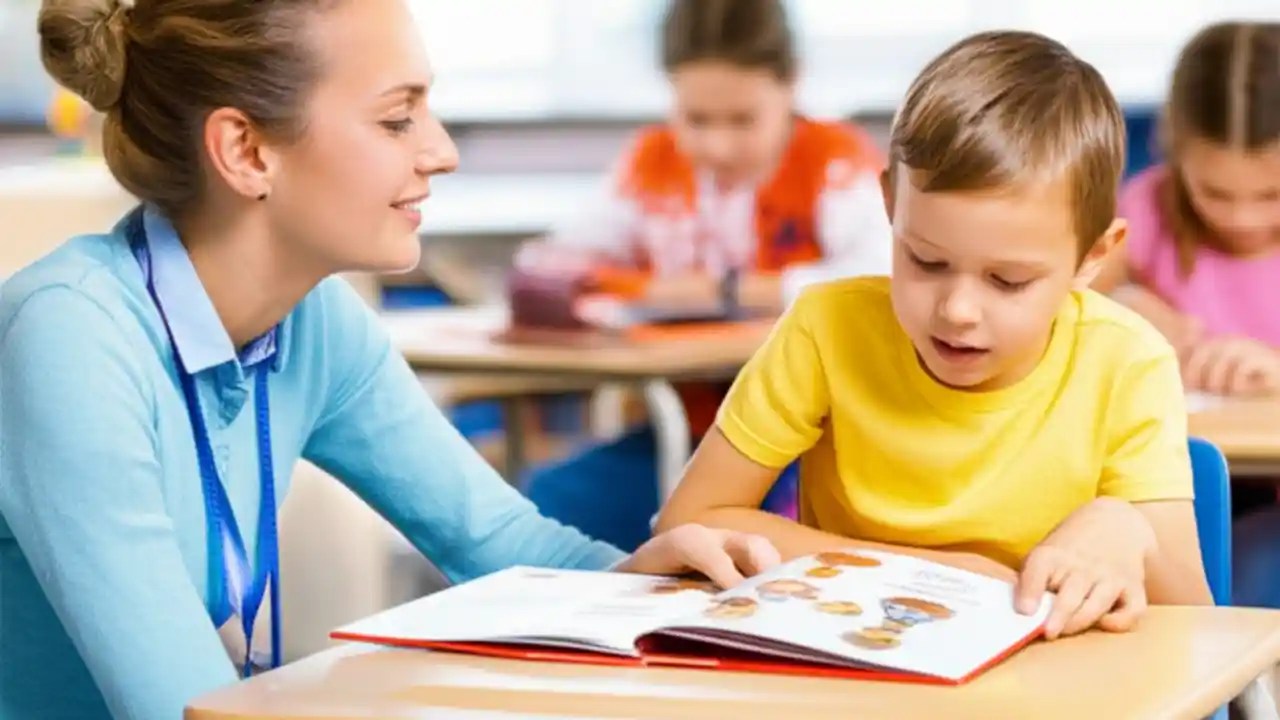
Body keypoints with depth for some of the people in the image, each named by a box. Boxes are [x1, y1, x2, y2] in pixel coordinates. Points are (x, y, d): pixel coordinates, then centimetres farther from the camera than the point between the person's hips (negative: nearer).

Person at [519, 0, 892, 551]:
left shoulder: (835, 161, -7)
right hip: (689, 436, 4)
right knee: (542, 508, -16)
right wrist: (651, 290, -13)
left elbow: (886, 277, -26)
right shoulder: (654, 163, 8)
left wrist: (733, 291, -21)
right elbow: (545, 264, 6)